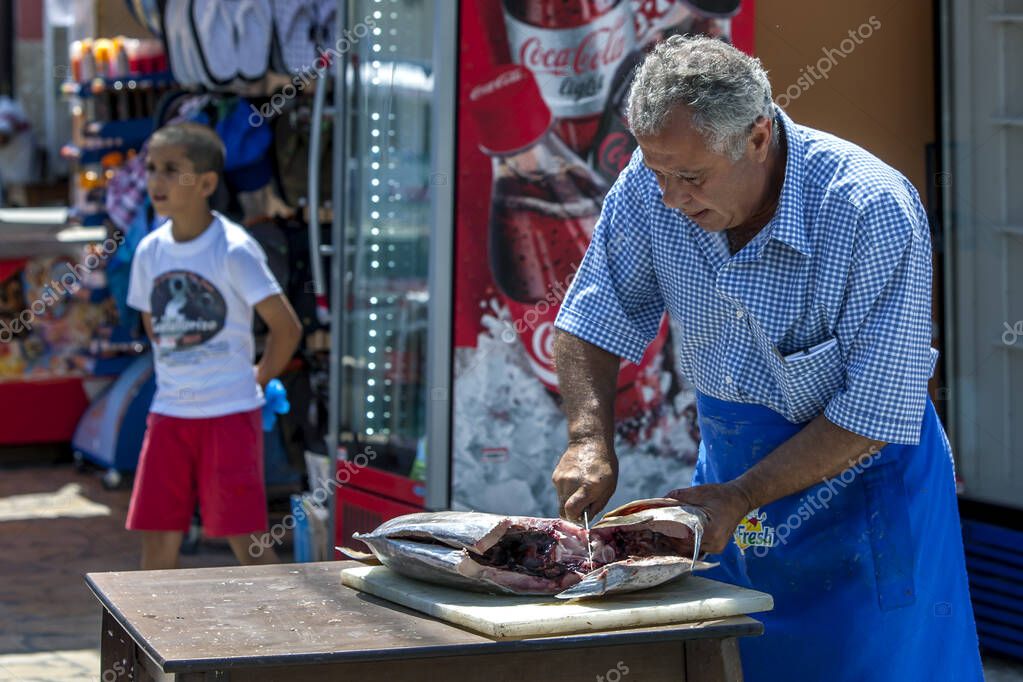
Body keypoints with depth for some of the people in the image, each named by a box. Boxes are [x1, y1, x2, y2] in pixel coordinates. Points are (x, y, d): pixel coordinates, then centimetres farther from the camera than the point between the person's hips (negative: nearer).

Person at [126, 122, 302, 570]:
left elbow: (286, 328, -10)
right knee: (156, 537, 6)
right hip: (169, 414, 5)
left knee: (246, 540, -3)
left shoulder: (234, 250, -12)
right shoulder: (149, 251, 5)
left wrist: (259, 380, 1)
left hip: (231, 414, -5)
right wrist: (178, 380, 13)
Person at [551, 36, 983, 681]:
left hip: (858, 485, -4)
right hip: (730, 471, 4)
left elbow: (878, 408, -25)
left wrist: (741, 497, -25)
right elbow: (598, 313, -2)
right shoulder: (657, 180, -14)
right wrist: (591, 439, -18)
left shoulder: (876, 211, -29)